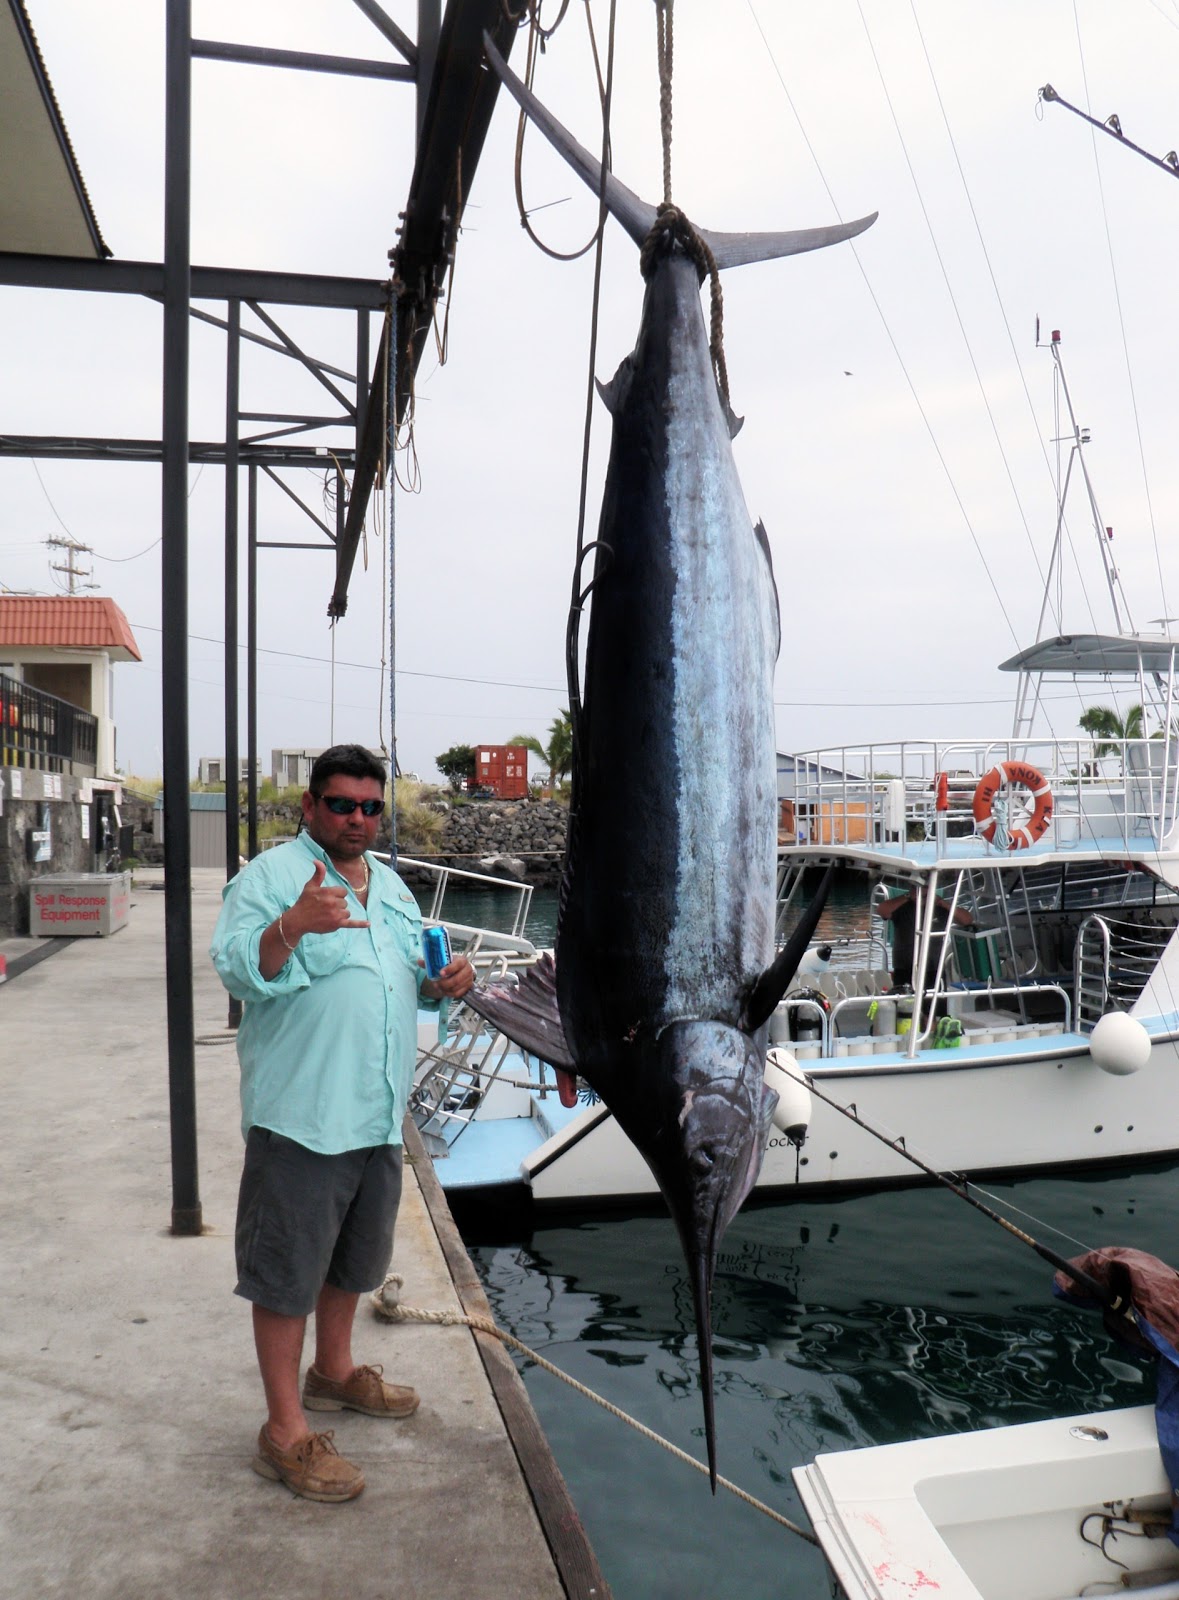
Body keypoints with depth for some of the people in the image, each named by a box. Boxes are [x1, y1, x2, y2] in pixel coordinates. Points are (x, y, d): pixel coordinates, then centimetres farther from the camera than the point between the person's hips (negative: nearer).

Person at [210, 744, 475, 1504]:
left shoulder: (391, 886, 14)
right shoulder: (270, 875, -9)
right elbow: (238, 970, -21)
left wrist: (447, 981, 0)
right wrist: (292, 926, -39)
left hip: (377, 1113, 8)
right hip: (300, 1113, -7)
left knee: (352, 1255, 23)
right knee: (288, 1268, 3)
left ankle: (333, 1371, 44)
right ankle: (285, 1433, 16)